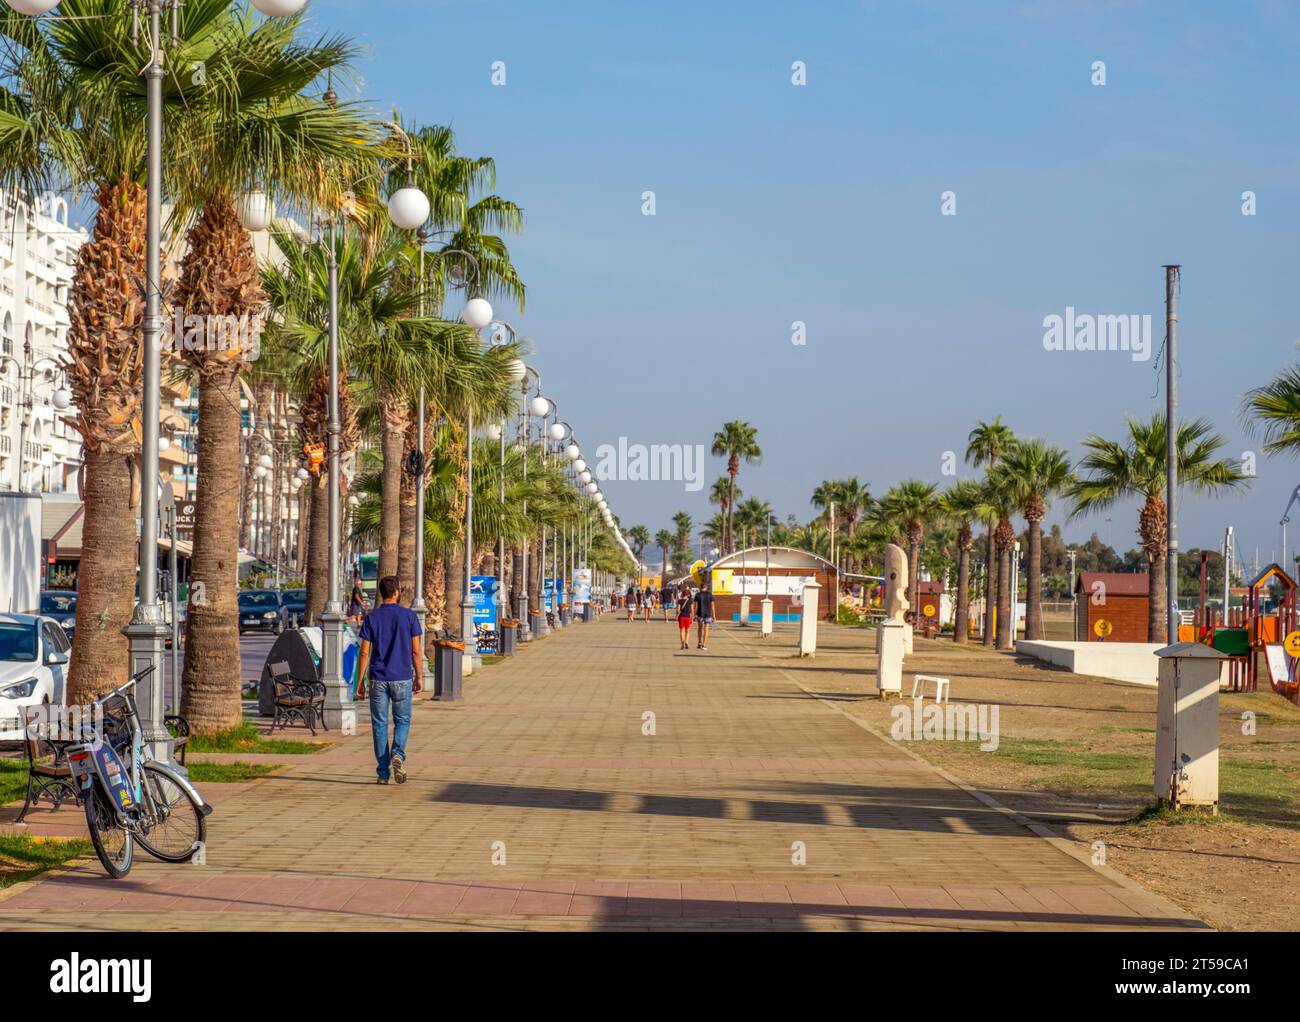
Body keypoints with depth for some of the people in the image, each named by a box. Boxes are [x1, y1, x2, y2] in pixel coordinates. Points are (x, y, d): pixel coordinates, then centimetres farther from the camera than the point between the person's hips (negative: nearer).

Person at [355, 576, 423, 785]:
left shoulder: (371, 618, 0)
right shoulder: (409, 616, -2)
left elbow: (365, 652, -2)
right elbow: (416, 651, -2)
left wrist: (360, 681, 4)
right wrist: (419, 677, 9)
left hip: (378, 679, 1)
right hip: (402, 678, -1)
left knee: (380, 724, 7)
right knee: (402, 720, 12)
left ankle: (383, 773, 6)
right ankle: (398, 754, -14)